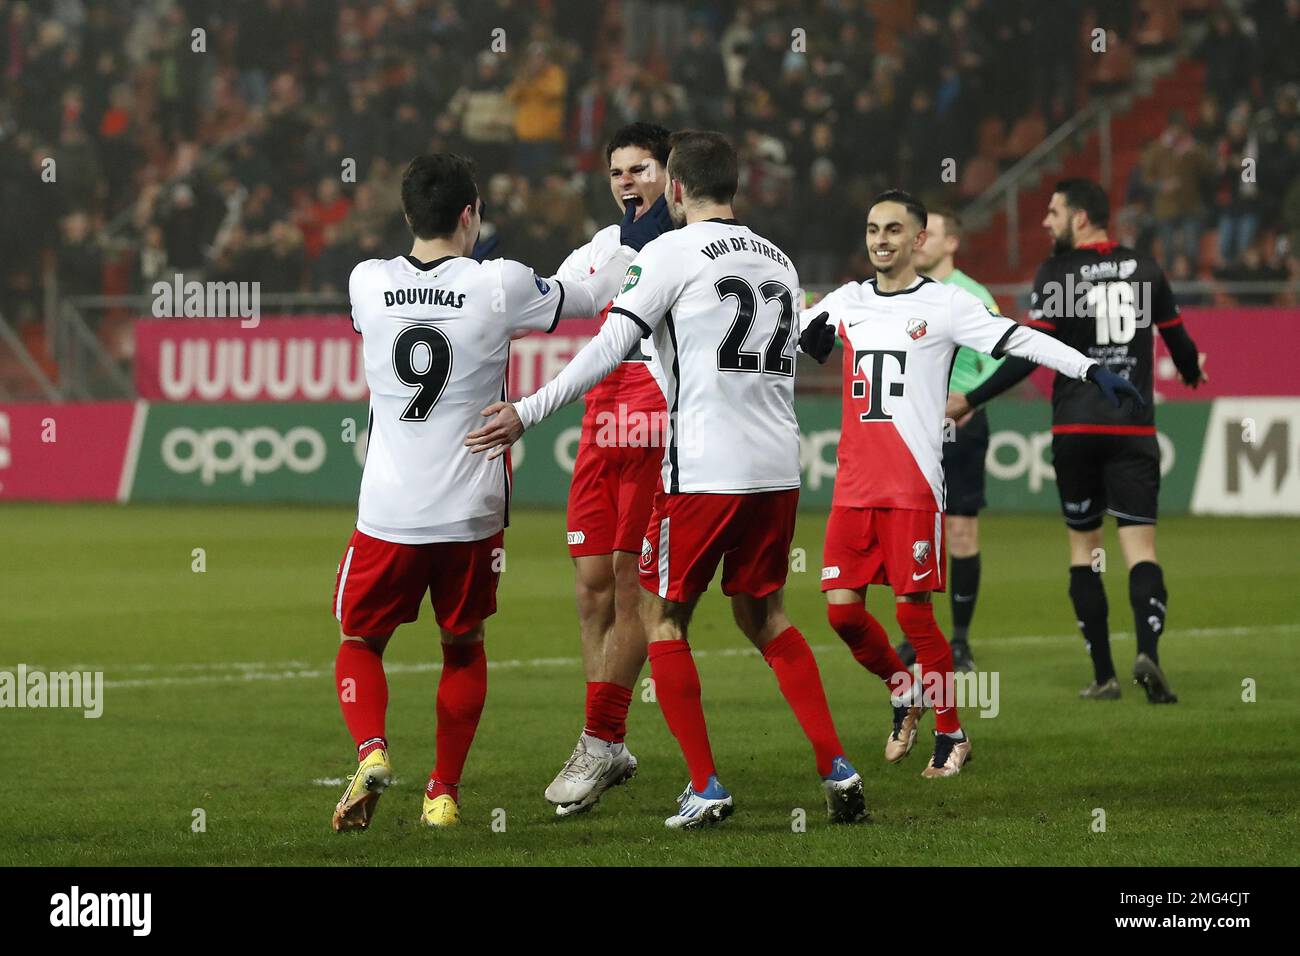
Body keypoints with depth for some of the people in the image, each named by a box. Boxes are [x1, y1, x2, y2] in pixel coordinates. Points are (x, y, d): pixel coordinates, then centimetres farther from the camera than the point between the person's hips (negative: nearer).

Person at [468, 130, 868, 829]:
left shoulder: (671, 252, -5)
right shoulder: (778, 261, 15)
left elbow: (608, 348, -12)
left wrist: (527, 412, -11)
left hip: (703, 470, -6)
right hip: (778, 469, 6)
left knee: (663, 619, 6)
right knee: (764, 615, 19)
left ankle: (705, 789, 1)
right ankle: (835, 770, 10)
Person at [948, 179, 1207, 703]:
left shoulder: (1056, 273, -4)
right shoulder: (1145, 269, 6)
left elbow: (1031, 354, -12)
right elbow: (1178, 340, 16)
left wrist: (971, 400, -6)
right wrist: (1193, 373, 39)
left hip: (1075, 429, -1)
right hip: (1134, 428, 1)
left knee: (1083, 546, 11)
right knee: (1139, 547, -3)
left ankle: (1103, 675, 8)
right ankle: (1148, 651, -28)